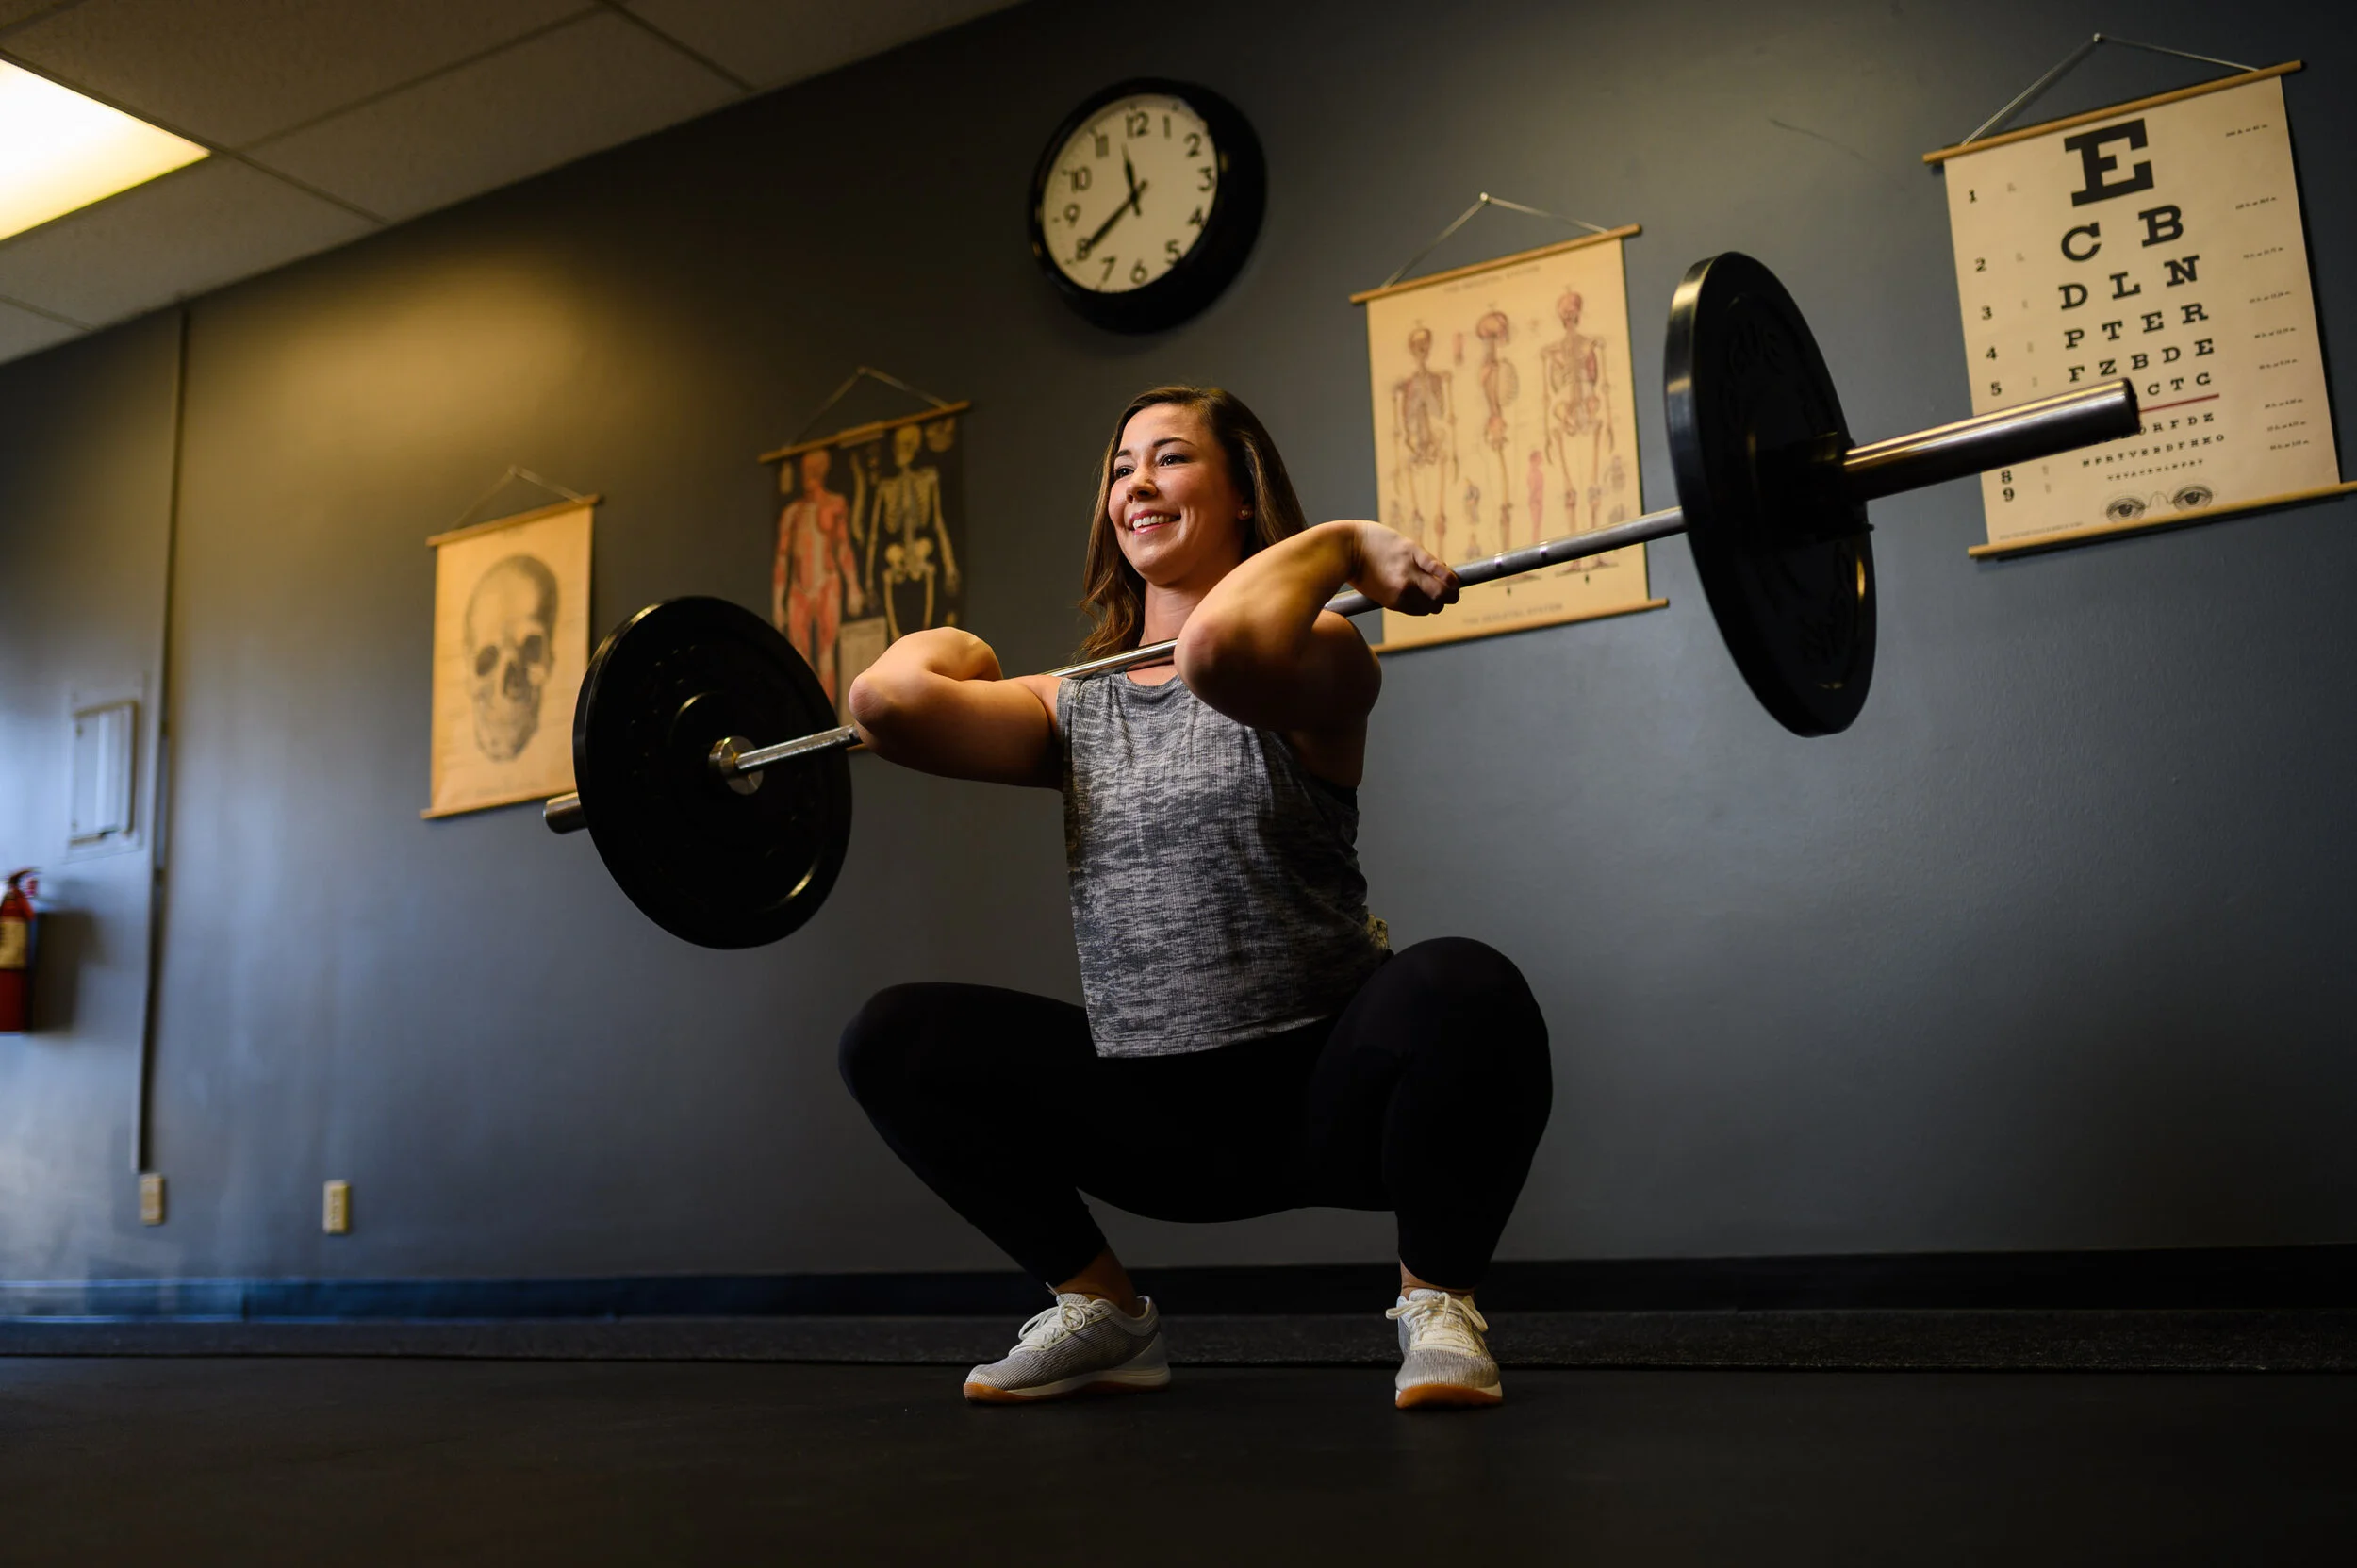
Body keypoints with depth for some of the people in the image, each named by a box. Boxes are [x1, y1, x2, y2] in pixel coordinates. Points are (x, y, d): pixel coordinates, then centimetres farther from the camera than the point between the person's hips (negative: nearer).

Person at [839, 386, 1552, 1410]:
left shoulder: (1312, 657, -8)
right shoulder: (1077, 706, 7)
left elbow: (1219, 646, -35)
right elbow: (886, 699, -11)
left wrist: (1343, 543, -19)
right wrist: (955, 650, 10)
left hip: (1320, 1085, -5)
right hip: (1158, 1117, 5)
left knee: (1461, 991, -36)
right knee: (892, 1042, -6)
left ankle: (1437, 1301, -8)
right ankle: (1102, 1314, 9)